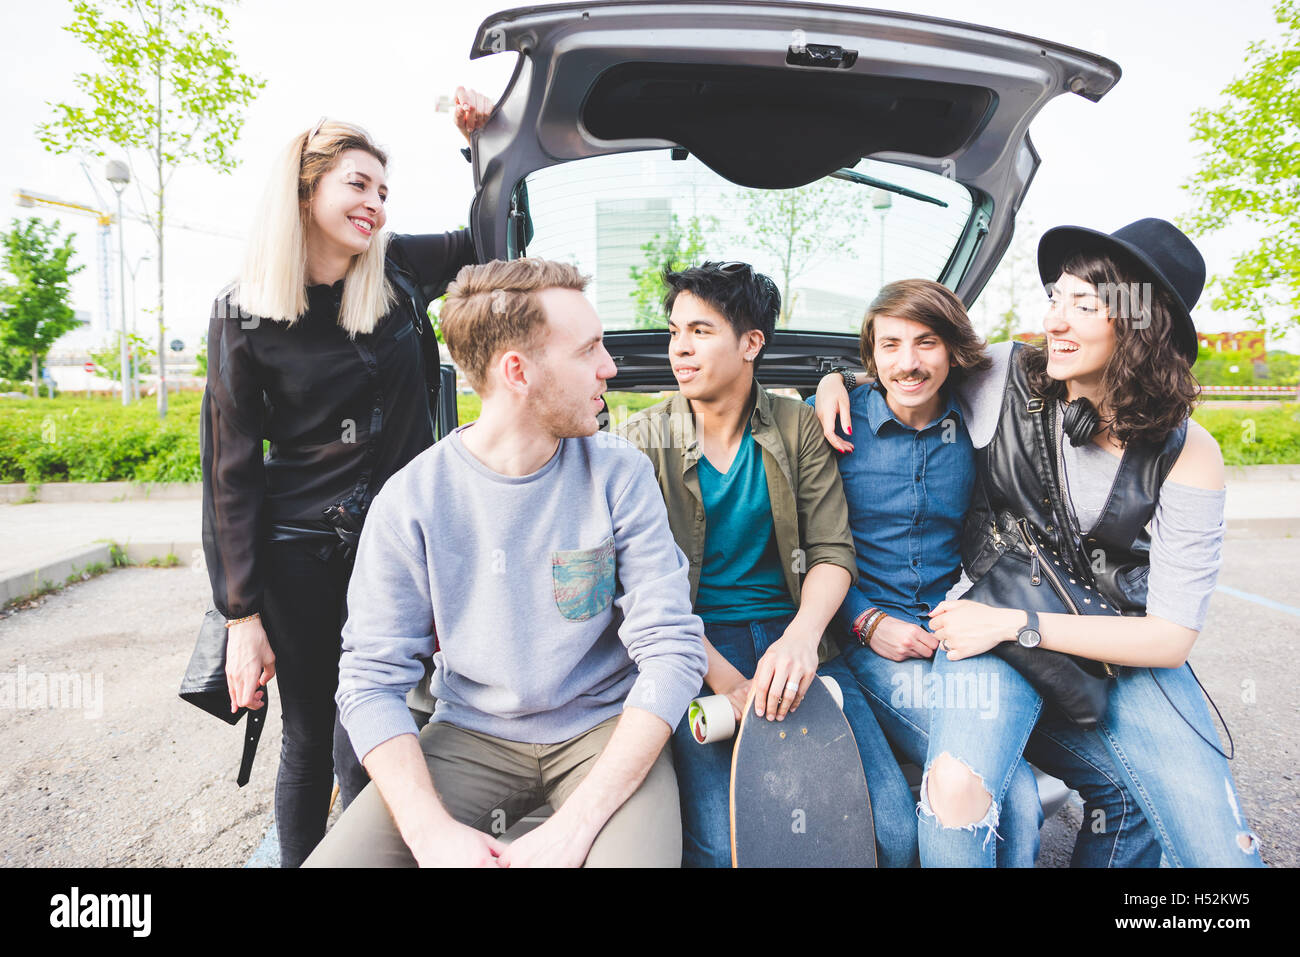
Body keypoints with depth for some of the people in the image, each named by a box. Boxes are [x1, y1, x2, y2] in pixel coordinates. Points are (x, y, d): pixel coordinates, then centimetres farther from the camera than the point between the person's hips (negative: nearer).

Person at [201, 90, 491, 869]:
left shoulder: (400, 271, 1)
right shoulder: (245, 315, -6)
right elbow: (230, 469, -5)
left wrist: (482, 136, 5)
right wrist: (241, 614, -8)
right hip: (297, 552, -1)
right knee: (308, 741, 13)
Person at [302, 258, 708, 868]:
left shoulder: (620, 475, -8)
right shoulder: (411, 499, -8)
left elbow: (672, 647, -11)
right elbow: (372, 679, -5)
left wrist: (574, 824, -20)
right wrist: (434, 830, -20)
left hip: (605, 729, 0)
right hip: (471, 735, 1)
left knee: (633, 852, -29)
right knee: (335, 858, -19)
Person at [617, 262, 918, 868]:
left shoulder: (798, 428, 5)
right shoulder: (644, 441, -1)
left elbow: (832, 552, 2)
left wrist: (802, 637, -19)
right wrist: (728, 684, -17)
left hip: (788, 635, 2)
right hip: (691, 649, -2)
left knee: (894, 828, -13)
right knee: (721, 843, -23)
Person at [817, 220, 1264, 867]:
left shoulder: (1186, 454, -8)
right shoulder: (1007, 381, -7)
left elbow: (1170, 637, -10)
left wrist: (1015, 625, -19)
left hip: (1122, 654, 1)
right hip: (995, 643, 0)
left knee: (1222, 852, -6)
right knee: (960, 788, -27)